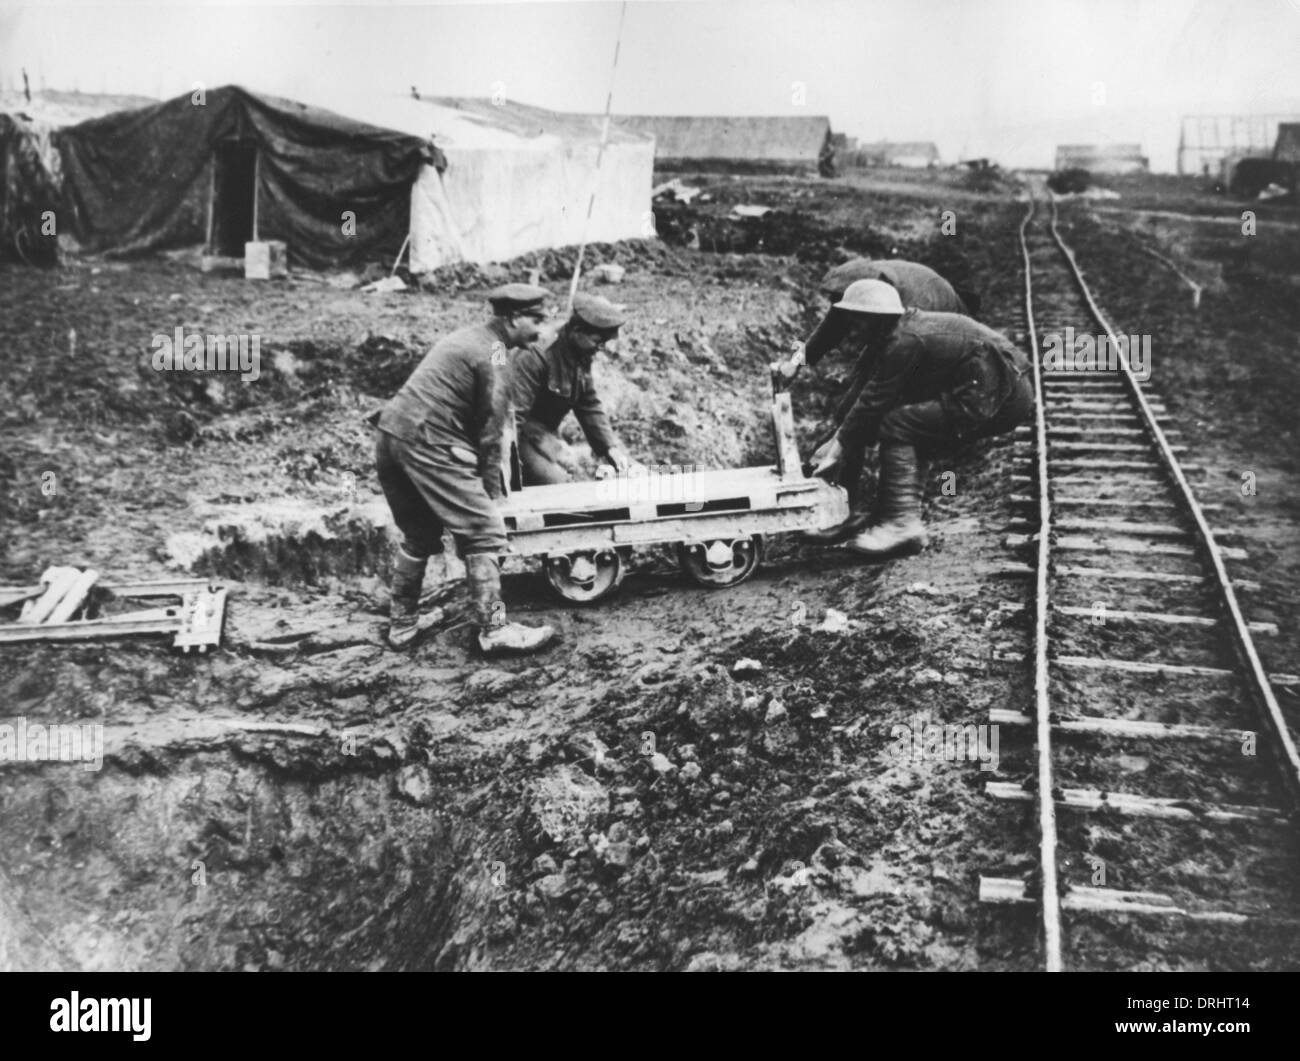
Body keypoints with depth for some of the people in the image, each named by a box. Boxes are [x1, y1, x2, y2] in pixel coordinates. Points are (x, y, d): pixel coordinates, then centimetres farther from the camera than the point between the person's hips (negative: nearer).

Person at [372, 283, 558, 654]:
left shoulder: (464, 338, 23)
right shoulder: (493, 354, -5)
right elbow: (491, 432, -6)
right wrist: (492, 491, 1)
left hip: (390, 435, 10)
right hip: (427, 442, -10)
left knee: (419, 535, 22)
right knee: (484, 532, -5)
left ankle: (403, 622, 30)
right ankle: (493, 630, -4)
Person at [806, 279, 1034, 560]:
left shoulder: (905, 341, -15)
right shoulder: (914, 324, 16)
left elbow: (873, 401, -13)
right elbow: (872, 391, 16)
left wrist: (840, 448, -5)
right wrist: (838, 439, 13)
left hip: (1000, 400, -10)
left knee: (897, 426, -12)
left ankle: (902, 524, -16)